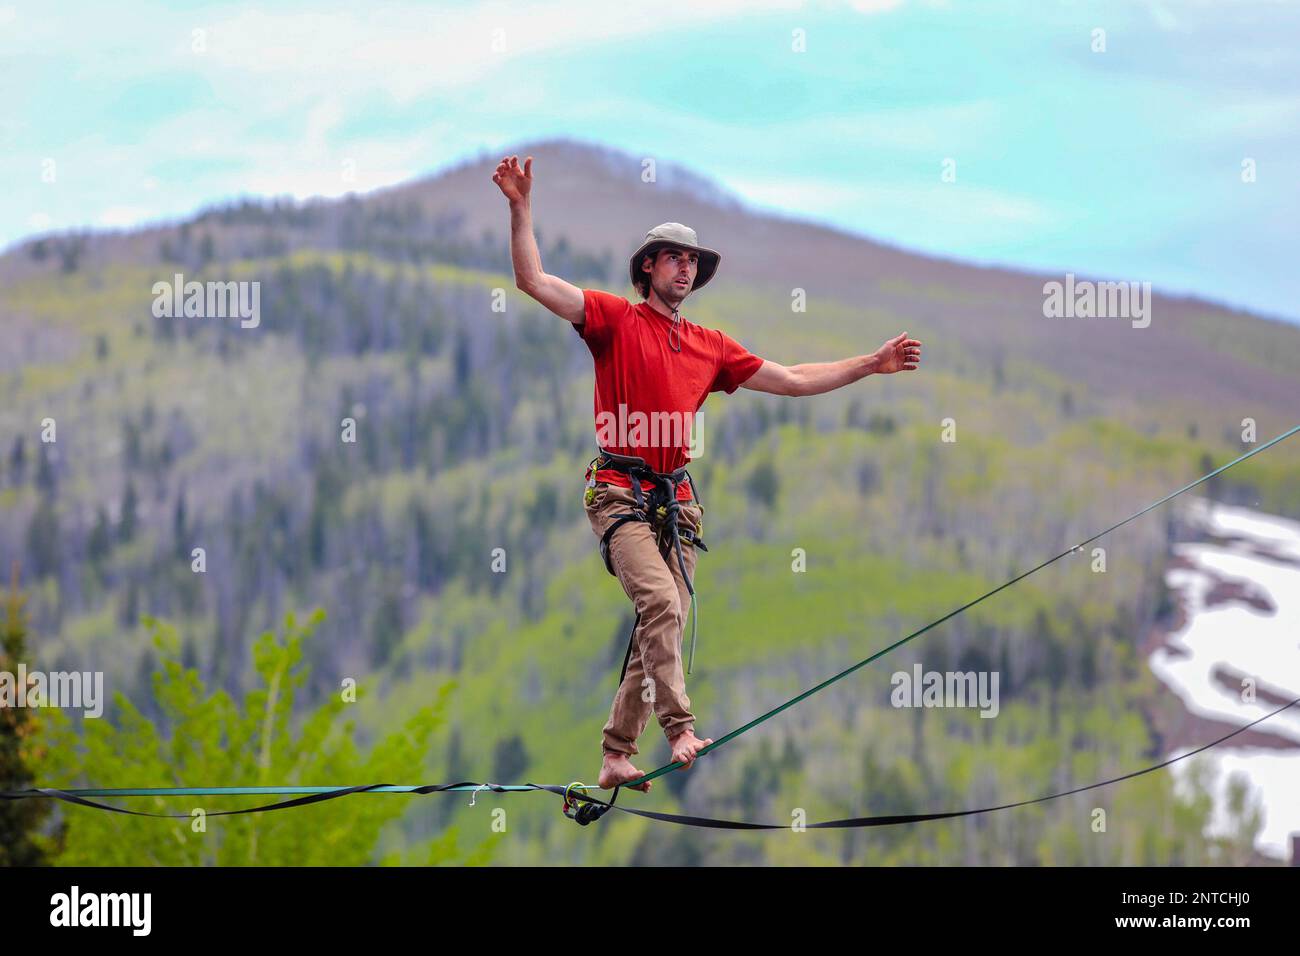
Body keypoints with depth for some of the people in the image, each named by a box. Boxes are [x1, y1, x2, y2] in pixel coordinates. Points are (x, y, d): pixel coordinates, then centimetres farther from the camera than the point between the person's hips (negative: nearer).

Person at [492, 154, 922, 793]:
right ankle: (680, 729, -30)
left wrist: (871, 366, 22)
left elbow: (791, 381, 24)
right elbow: (533, 281, -7)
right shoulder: (615, 320, 4)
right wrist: (521, 208, -17)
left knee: (665, 624, 1)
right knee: (661, 601, -26)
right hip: (621, 493, -6)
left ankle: (616, 754, 7)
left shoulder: (710, 348, 18)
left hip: (677, 499, 6)